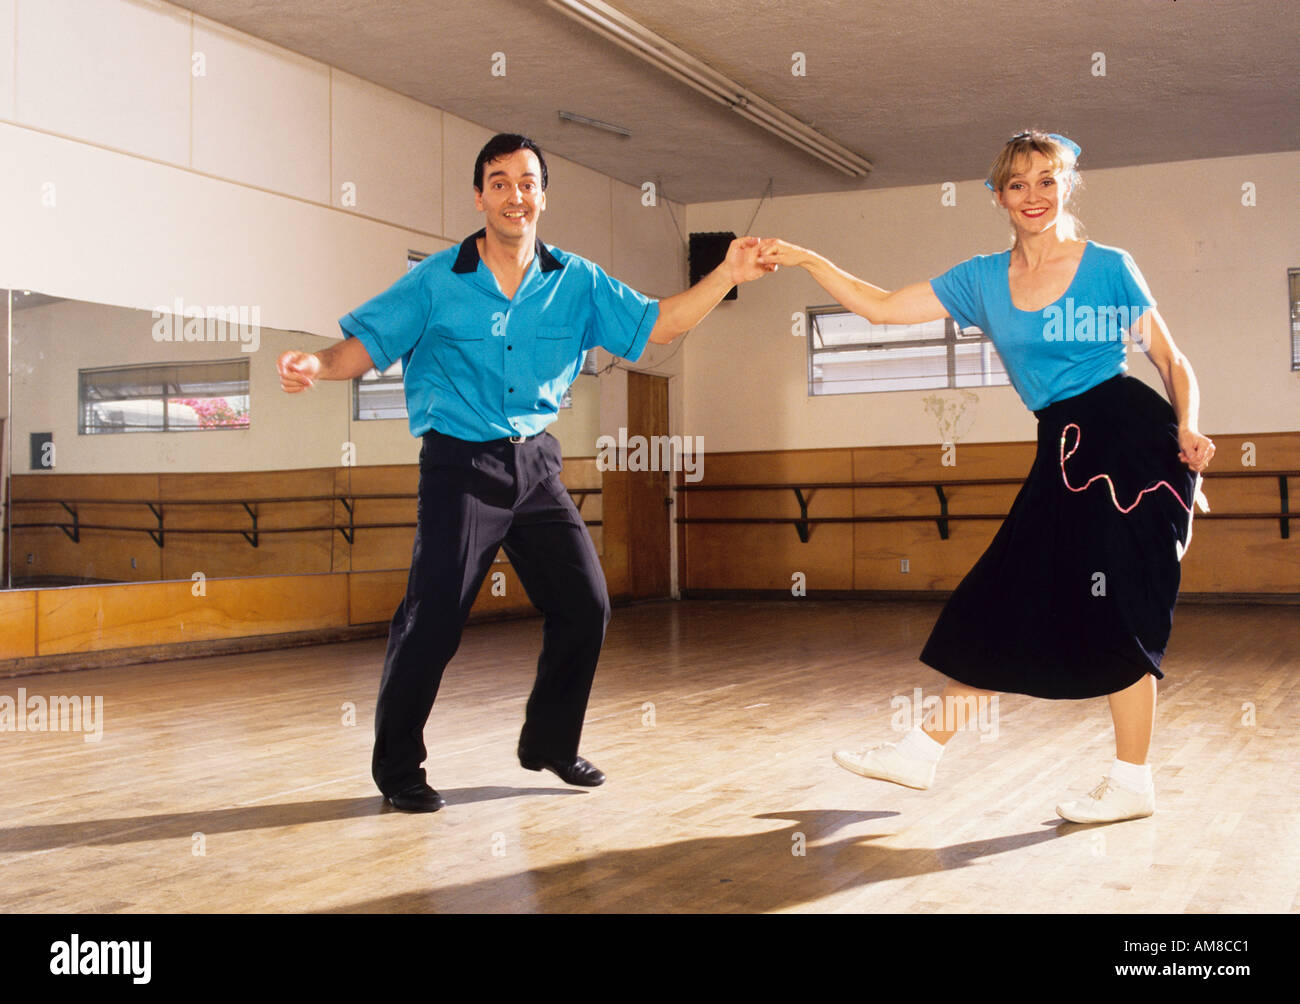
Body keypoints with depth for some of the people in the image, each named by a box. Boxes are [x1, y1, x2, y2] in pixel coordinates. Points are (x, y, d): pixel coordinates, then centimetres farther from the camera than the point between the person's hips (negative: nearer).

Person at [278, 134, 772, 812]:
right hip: (460, 464, -4)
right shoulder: (437, 281, -3)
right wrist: (319, 365, -25)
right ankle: (396, 766, 11)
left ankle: (550, 744, 28)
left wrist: (726, 276, -6)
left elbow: (654, 325, 5)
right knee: (433, 618, -9)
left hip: (535, 463, 4)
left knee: (584, 606, 6)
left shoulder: (576, 282, 5)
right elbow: (370, 341, -4)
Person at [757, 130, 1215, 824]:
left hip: (1130, 439, -5)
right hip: (1064, 453, 5)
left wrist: (1186, 429, -14)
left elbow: (1173, 362, 3)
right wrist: (804, 259, 3)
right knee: (999, 599, 7)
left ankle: (1132, 783, 10)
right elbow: (882, 308, 8)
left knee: (1117, 611, -3)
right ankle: (923, 750, 15)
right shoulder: (983, 280, 9)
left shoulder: (1109, 267, -1)